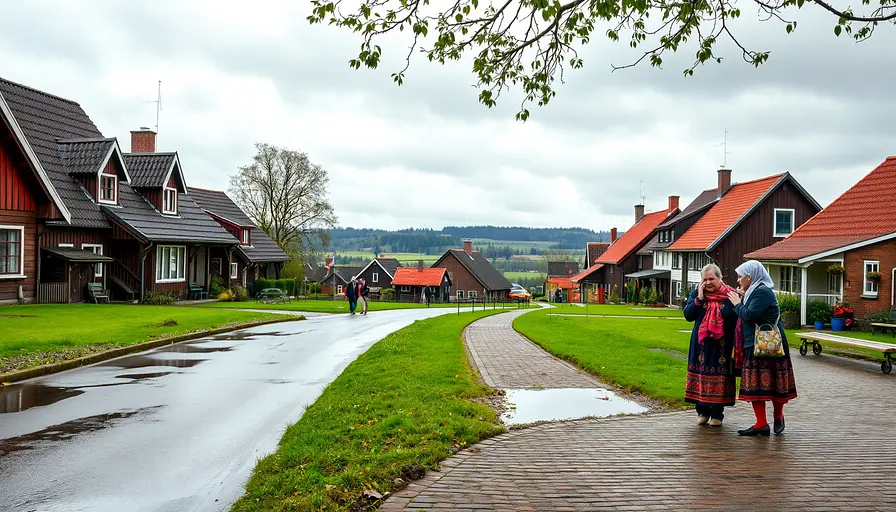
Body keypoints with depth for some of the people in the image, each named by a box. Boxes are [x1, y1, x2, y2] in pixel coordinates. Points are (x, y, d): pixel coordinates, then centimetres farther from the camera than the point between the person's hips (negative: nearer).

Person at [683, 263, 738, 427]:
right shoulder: (696, 294, 6)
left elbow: (736, 318, -6)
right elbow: (688, 315, -5)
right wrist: (699, 298, -9)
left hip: (722, 345, -2)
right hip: (701, 344, 2)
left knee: (720, 376, 1)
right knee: (701, 375, 4)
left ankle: (717, 413, 13)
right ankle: (702, 411, 19)